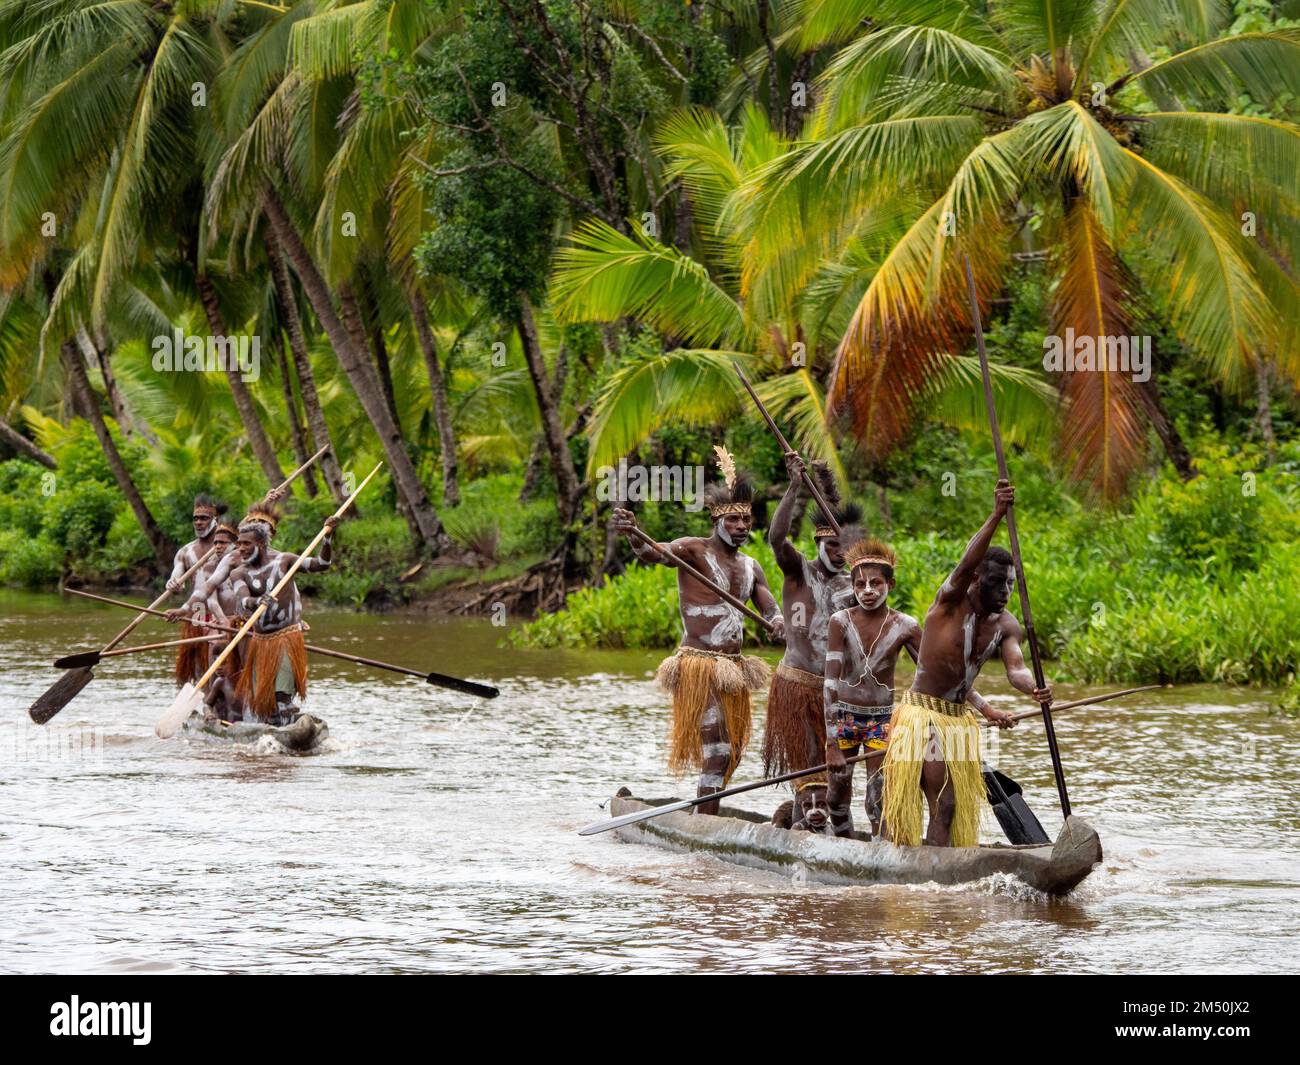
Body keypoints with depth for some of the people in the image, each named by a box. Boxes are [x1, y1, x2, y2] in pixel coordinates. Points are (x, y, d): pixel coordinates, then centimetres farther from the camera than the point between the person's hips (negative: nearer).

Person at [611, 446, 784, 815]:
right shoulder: (694, 550, -7)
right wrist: (634, 536, -49)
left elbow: (771, 611, 11)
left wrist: (778, 623, -16)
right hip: (700, 664, -8)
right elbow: (656, 553, -26)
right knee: (717, 752, -14)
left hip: (734, 668, 8)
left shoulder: (751, 568, 16)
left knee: (732, 751, 13)